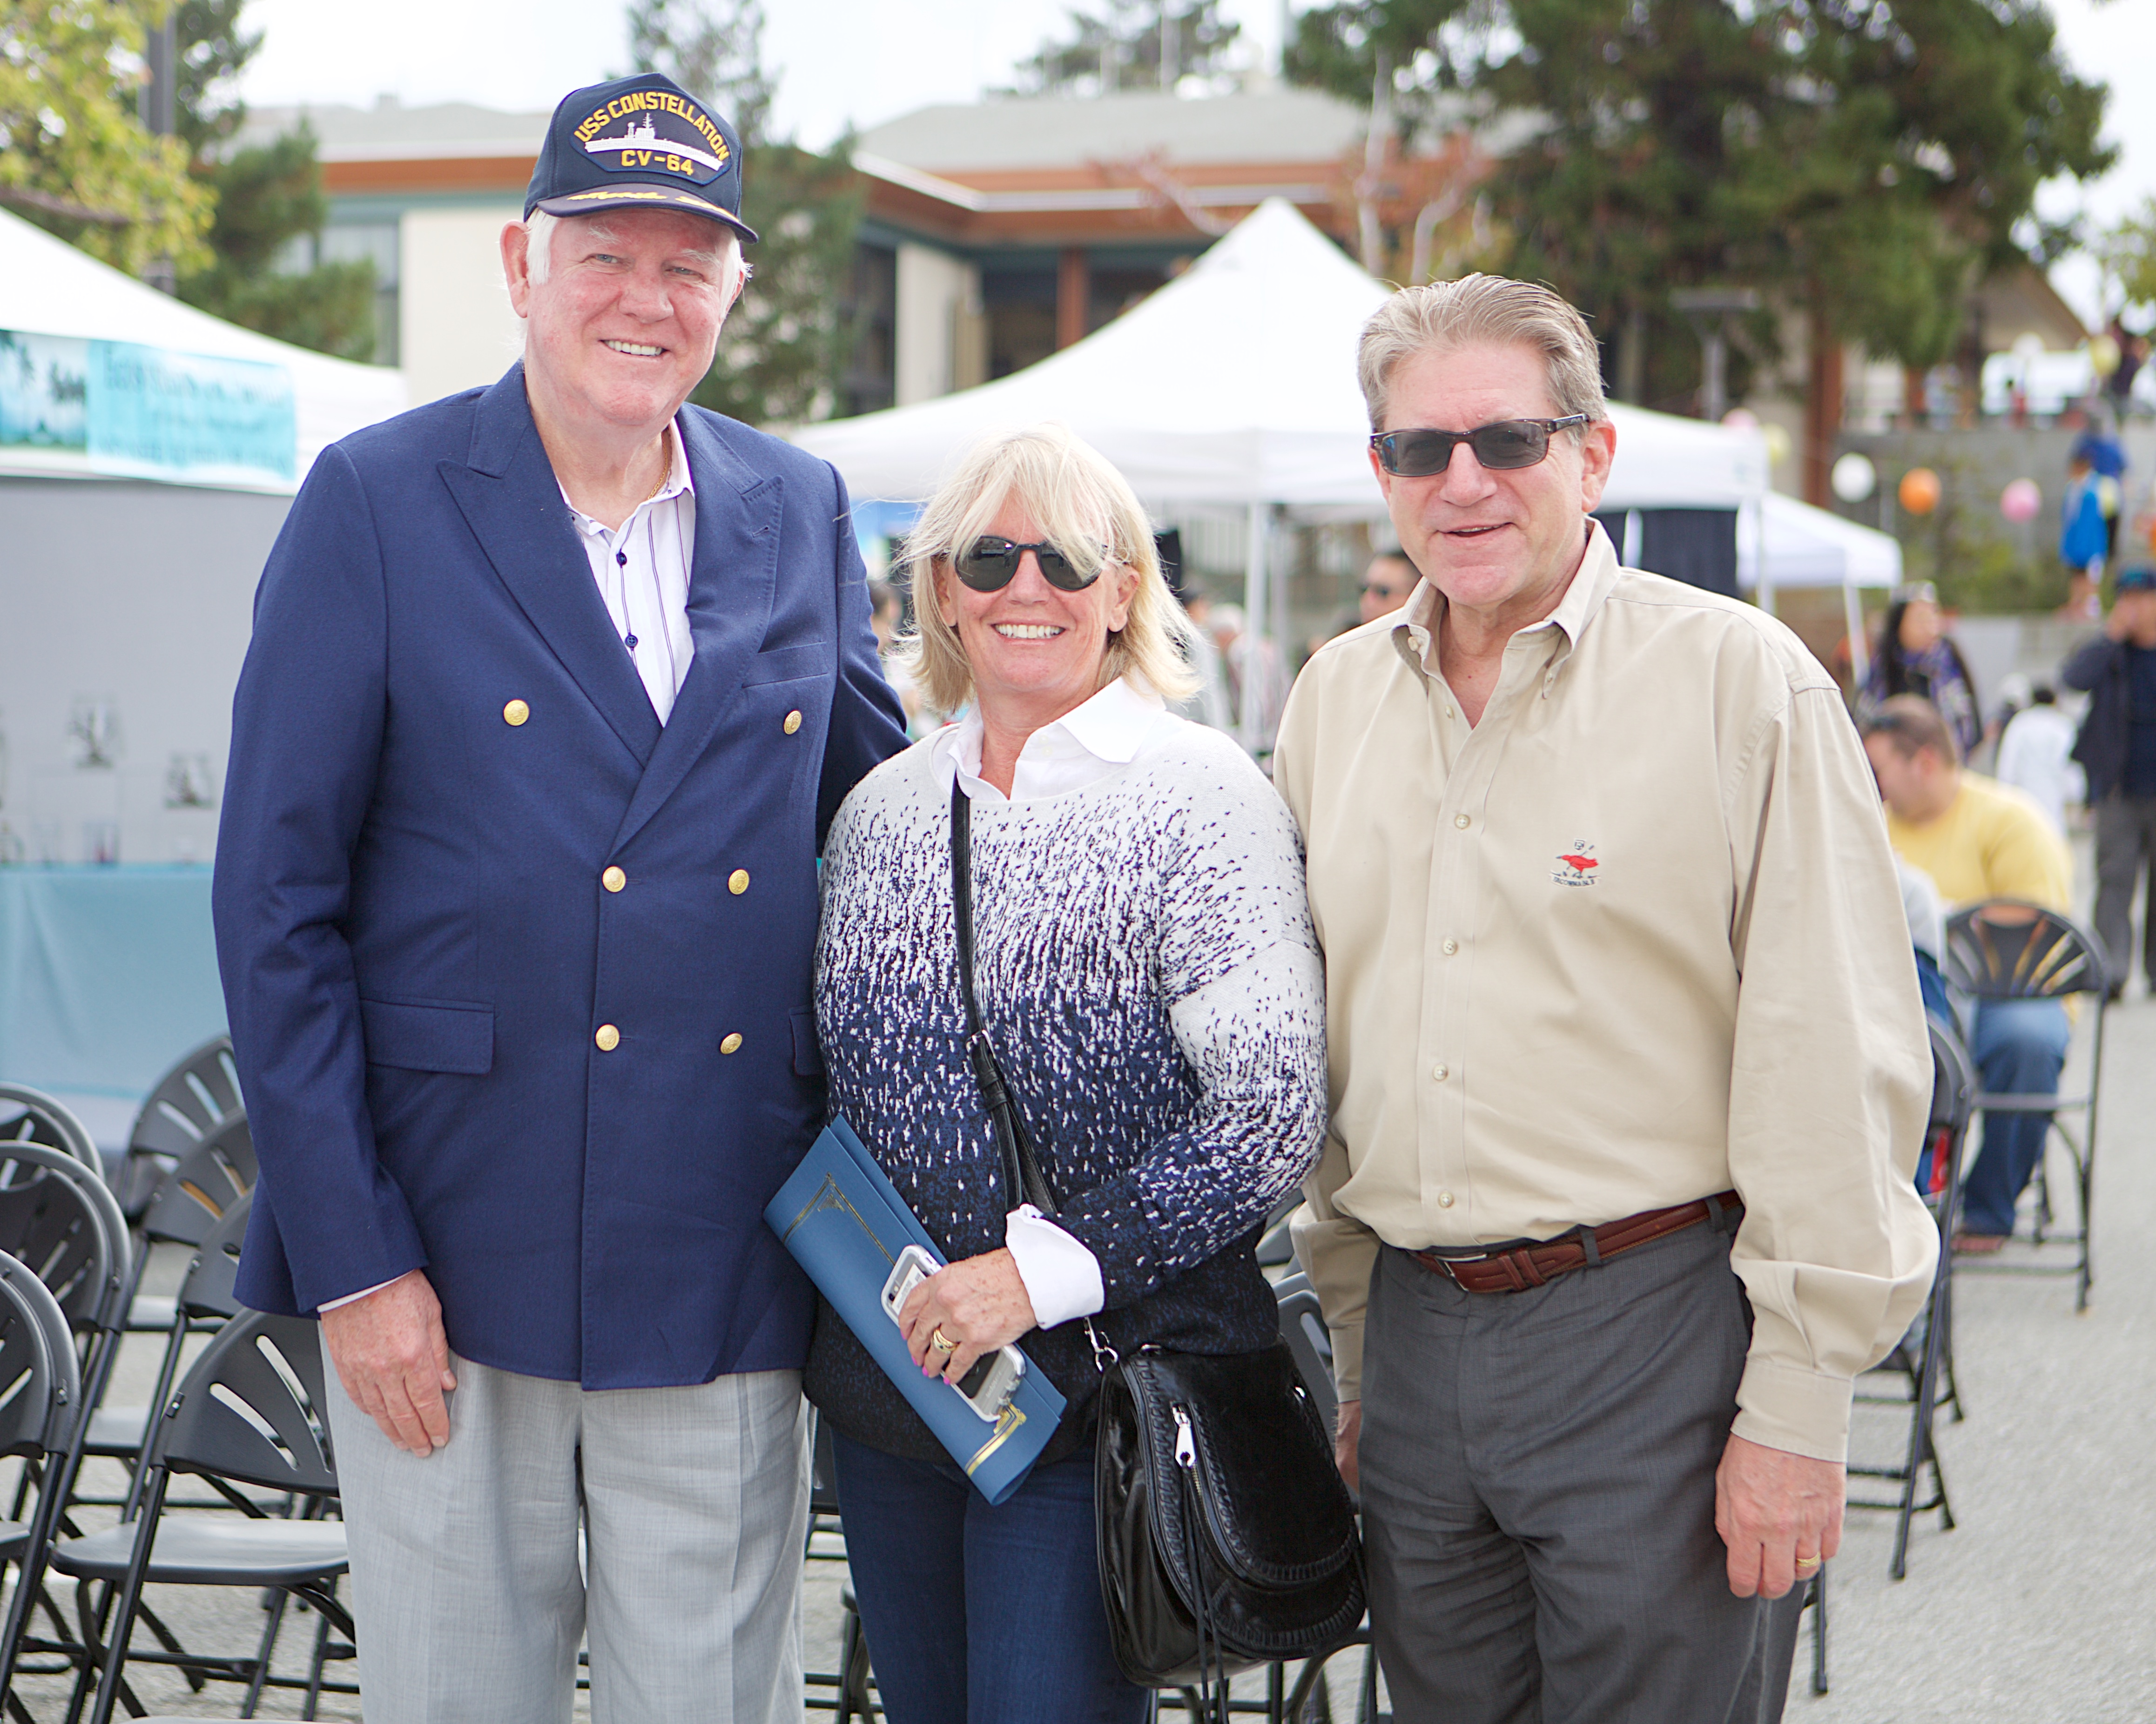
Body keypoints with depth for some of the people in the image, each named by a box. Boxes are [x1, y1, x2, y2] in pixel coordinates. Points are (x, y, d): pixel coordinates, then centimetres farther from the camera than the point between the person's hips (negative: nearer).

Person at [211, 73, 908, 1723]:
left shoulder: (799, 513, 7)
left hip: (726, 1278, 3)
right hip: (447, 1270, -3)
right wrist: (351, 1258, -10)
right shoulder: (377, 502, -4)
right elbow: (277, 905, -6)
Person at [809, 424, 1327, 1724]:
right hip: (889, 1376, 6)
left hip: (1099, 1384, -6)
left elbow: (1275, 1107, -15)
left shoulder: (1198, 799, -8)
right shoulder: (881, 809, 10)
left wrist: (1044, 1268, -19)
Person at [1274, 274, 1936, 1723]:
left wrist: (1797, 1408, -12)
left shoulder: (1740, 680, -7)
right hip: (1418, 1324, 5)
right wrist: (1342, 1353, 16)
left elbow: (1839, 1067, -9)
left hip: (1655, 1330, -5)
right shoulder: (1332, 703, 10)